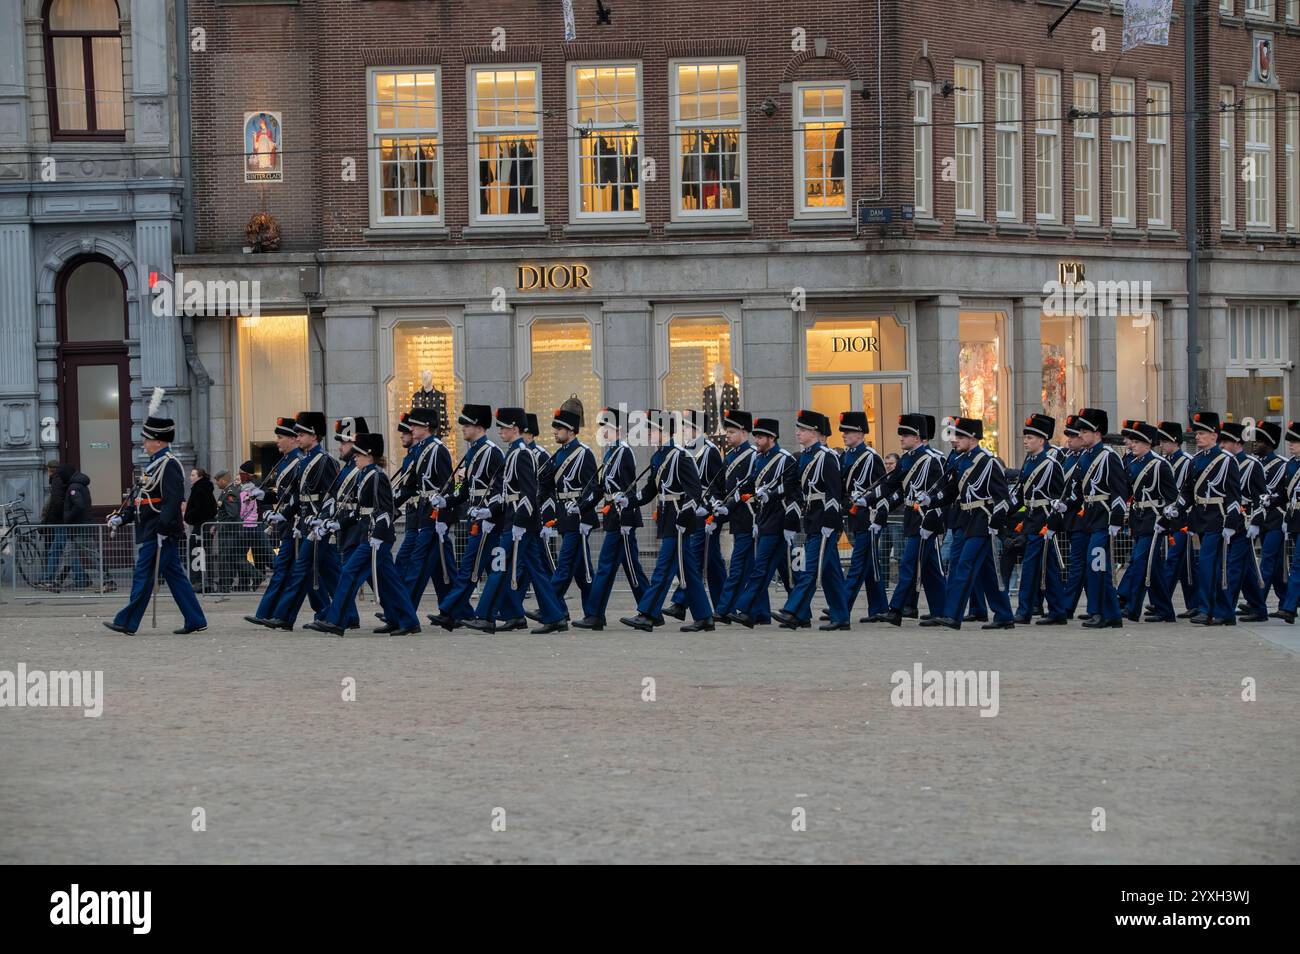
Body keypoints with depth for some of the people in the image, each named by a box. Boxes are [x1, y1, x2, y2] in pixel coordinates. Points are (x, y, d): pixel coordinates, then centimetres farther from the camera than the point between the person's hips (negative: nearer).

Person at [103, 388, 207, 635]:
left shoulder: (169, 466, -14)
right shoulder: (154, 464, 17)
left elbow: (174, 499, -22)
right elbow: (140, 496, 23)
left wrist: (163, 529, -25)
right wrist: (121, 517, 14)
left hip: (160, 533, -10)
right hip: (151, 531, 10)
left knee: (143, 576, -4)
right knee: (175, 576, 10)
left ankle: (127, 622, 1)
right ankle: (195, 621, 12)